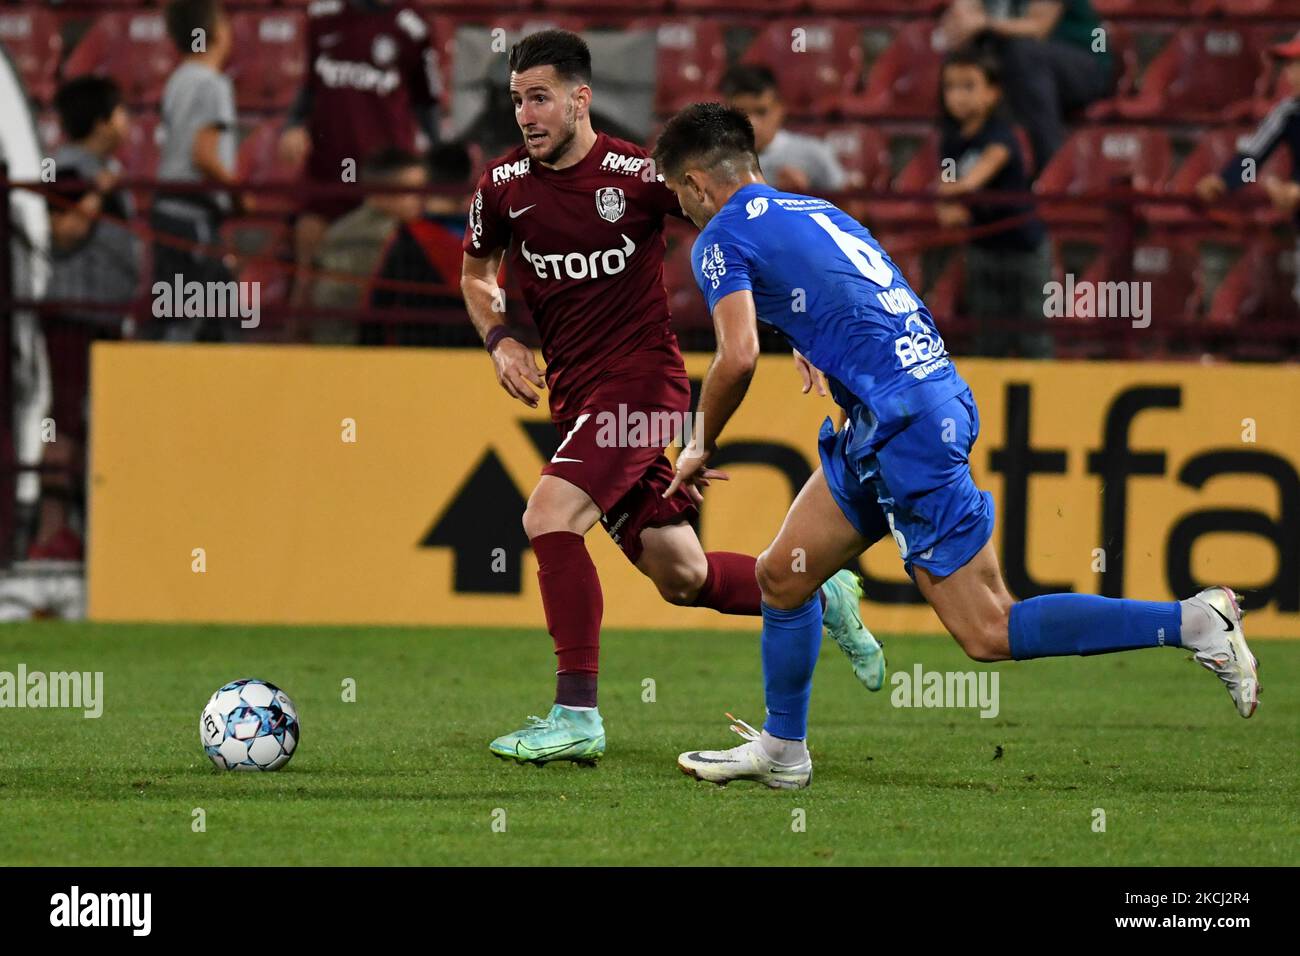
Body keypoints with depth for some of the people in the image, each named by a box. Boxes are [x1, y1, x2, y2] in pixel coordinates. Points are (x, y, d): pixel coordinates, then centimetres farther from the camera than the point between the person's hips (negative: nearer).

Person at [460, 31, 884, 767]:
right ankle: (823, 598, 35)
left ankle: (577, 716, -21)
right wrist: (499, 339, 2)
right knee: (681, 576, 9)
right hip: (576, 395, 6)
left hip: (643, 380, -6)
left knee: (550, 516, -25)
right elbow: (477, 271, 21)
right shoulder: (504, 187, 2)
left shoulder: (635, 174, -12)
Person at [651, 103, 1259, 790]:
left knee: (988, 633, -8)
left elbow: (738, 358, -15)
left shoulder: (723, 239, -3)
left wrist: (701, 448, -1)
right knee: (781, 576, 17)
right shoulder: (814, 211, 21)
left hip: (907, 424, -10)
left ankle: (1191, 623, -10)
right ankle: (781, 752, 27)